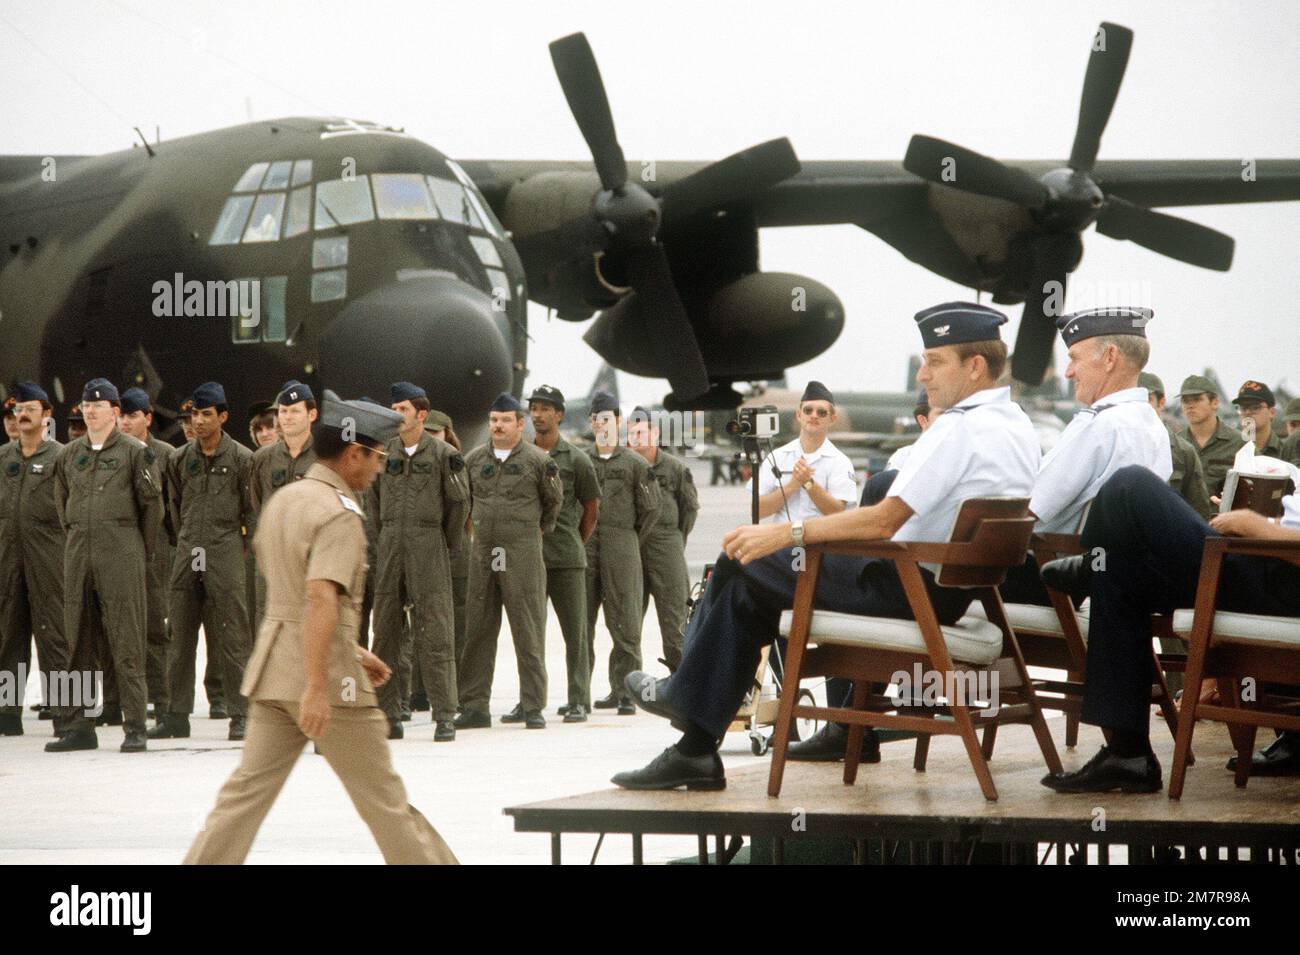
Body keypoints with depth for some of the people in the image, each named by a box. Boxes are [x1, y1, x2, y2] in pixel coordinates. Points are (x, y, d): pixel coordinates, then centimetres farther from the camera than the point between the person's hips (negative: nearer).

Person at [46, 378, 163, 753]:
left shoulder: (134, 452, 0)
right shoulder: (68, 454, 13)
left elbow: (152, 504, 3)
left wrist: (143, 551, 7)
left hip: (121, 551, -5)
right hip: (78, 552, 5)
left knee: (126, 642, -6)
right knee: (79, 641, 6)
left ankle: (135, 728, -4)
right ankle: (78, 726, 11)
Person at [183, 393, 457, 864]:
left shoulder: (282, 499, 13)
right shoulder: (340, 514, -14)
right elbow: (321, 599, -25)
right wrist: (316, 687, -29)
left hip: (273, 667, 8)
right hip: (324, 670, -8)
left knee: (248, 788, 7)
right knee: (382, 794, 4)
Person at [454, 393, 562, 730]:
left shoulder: (538, 460, -1)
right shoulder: (474, 460, 9)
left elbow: (554, 501, 10)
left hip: (523, 553, -3)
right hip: (482, 553, 3)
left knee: (529, 632, -2)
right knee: (477, 631, 4)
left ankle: (533, 707, 3)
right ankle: (475, 706, 10)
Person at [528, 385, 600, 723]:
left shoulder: (576, 460, 2)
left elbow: (592, 508, 10)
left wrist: (575, 544, 10)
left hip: (567, 558, -2)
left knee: (575, 631, -1)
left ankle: (579, 700, 3)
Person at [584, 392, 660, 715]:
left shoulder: (635, 464, 7)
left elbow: (650, 509, 8)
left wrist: (630, 541, 8)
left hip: (621, 548, -2)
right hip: (584, 550, 2)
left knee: (624, 624, -5)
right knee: (581, 621, 2)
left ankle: (624, 692, -3)